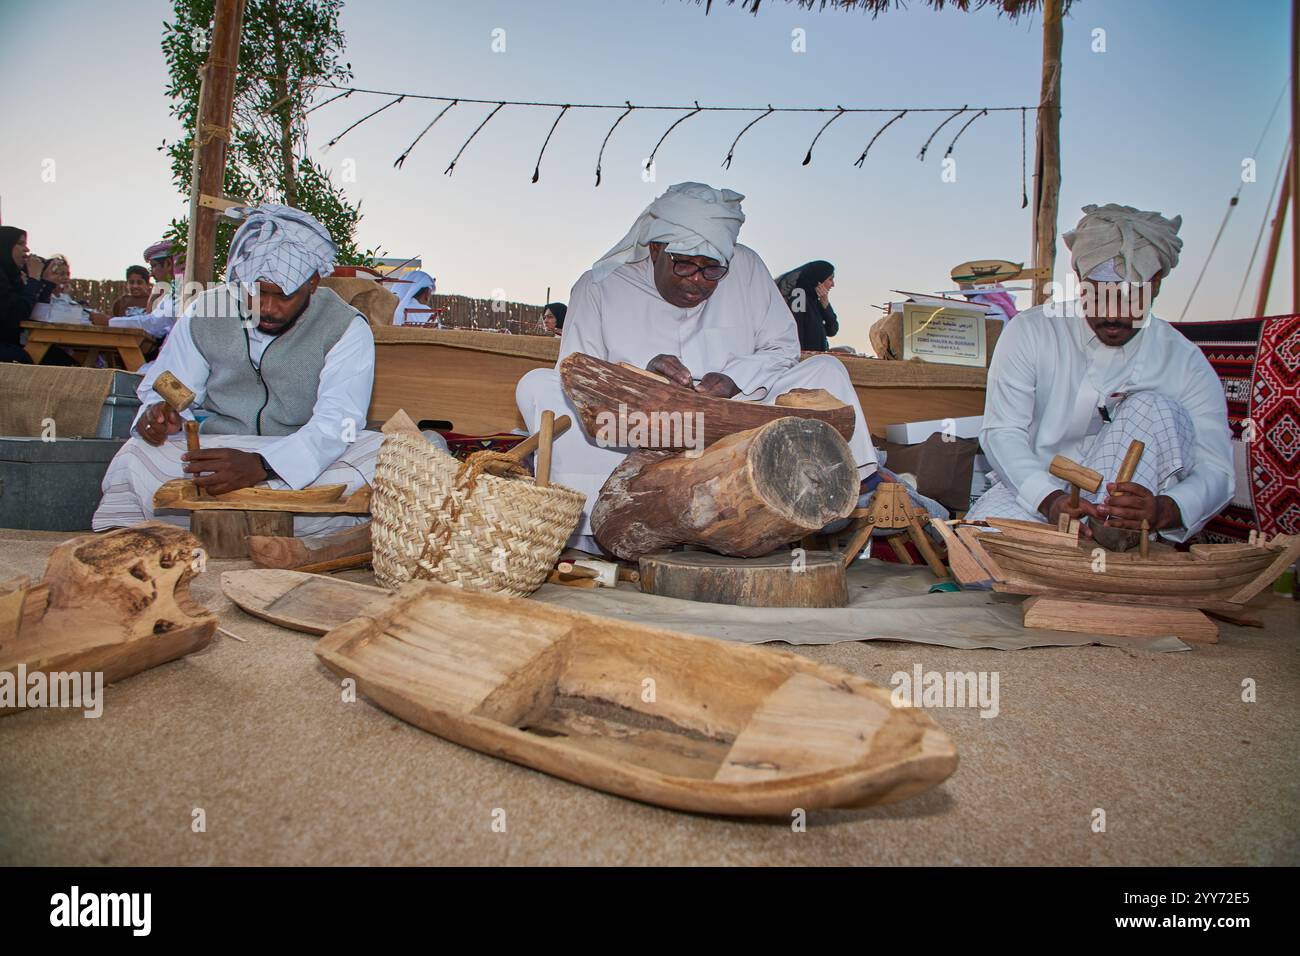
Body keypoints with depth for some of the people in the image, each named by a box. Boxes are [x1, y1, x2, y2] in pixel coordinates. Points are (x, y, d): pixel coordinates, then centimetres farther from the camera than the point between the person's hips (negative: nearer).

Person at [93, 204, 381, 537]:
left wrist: (261, 466, -37)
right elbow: (162, 393, 10)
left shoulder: (345, 328, -8)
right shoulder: (204, 313, 4)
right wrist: (161, 415, -18)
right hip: (215, 453, 2)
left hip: (307, 467, -2)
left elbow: (336, 422, -20)